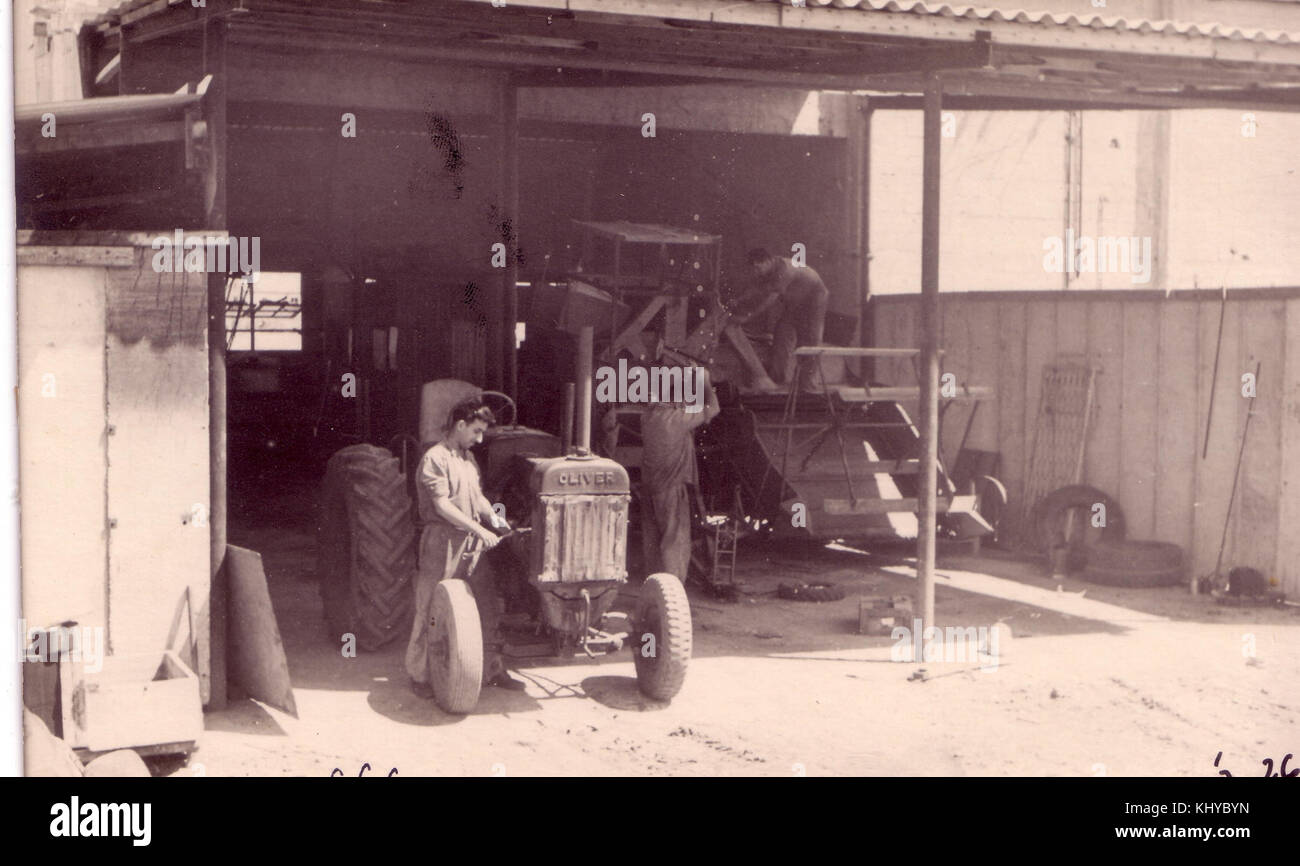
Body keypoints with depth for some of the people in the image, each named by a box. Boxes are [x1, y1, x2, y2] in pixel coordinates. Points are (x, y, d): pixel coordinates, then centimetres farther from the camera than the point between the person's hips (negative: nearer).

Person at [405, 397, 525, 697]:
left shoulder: (468, 458, 17)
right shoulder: (434, 458, -11)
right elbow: (443, 506, -18)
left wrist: (492, 516, 6)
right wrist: (479, 529, -21)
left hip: (472, 547, 8)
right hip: (441, 545, -8)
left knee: (488, 608, 8)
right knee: (430, 613, 1)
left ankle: (492, 670, 18)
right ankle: (418, 675, 12)